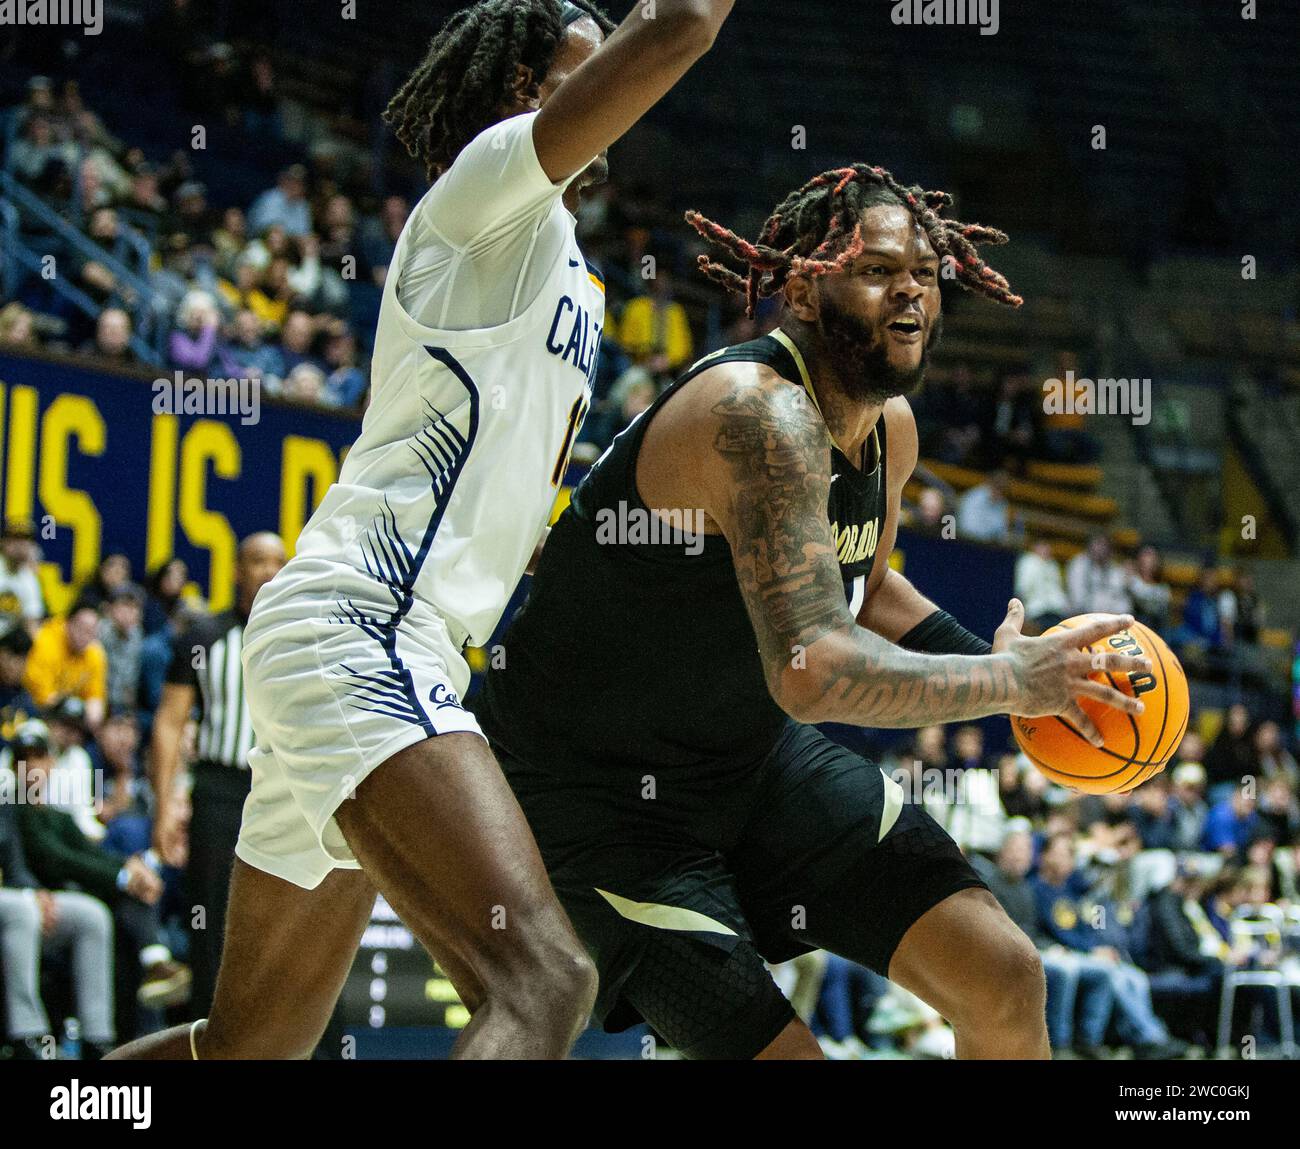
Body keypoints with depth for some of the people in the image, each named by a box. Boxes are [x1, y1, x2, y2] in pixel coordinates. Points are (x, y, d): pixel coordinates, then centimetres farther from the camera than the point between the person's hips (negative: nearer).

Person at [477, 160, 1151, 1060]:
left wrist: (1009, 665, 7)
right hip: (594, 785, -9)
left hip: (756, 753, 9)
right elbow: (813, 670, -39)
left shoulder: (890, 430, 1)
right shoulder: (760, 417, -29)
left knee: (1004, 978, 0)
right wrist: (1007, 681, -27)